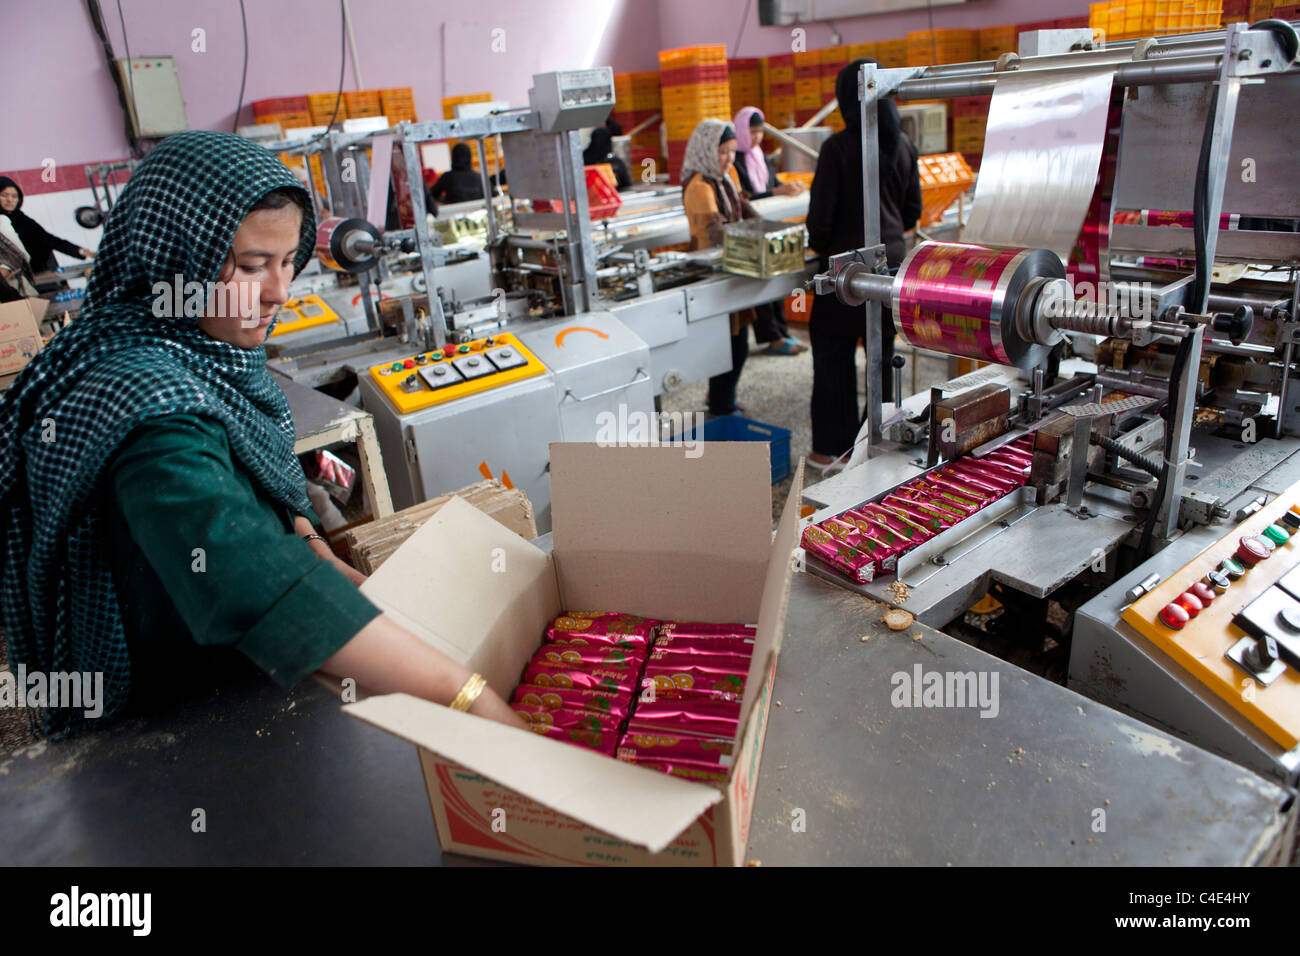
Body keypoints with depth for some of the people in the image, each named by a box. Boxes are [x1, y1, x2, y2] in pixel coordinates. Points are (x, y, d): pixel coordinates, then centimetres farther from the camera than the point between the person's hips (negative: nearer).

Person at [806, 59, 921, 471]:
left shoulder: (838, 147, -13)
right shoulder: (903, 145, 5)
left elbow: (821, 212, -12)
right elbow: (913, 210, 11)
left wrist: (820, 247, 6)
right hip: (892, 259, 6)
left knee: (833, 353, 5)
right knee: (884, 352, 14)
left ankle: (831, 448, 9)